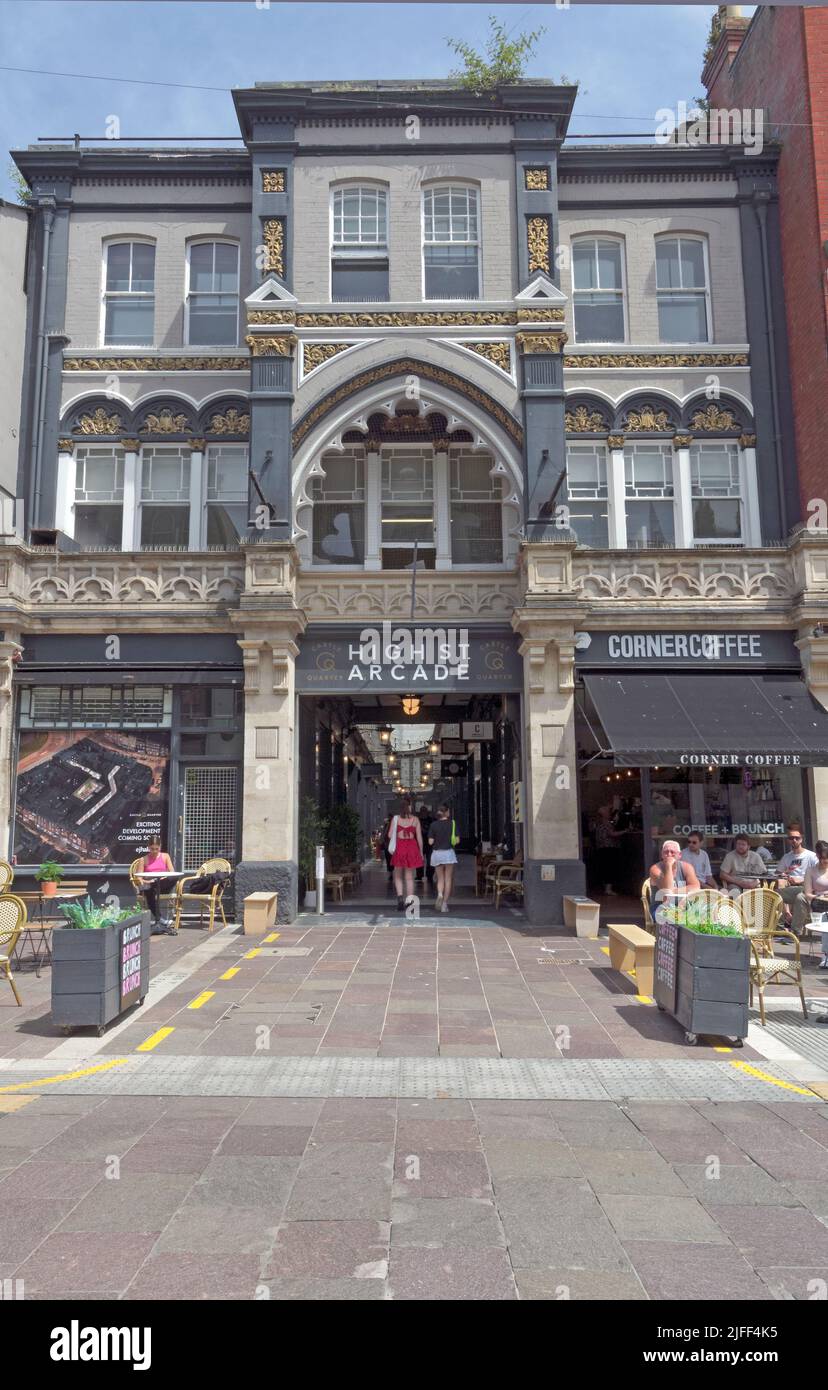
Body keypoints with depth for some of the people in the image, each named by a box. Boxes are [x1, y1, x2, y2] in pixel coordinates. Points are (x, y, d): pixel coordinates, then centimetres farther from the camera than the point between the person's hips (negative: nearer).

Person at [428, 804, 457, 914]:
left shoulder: (433, 825, 0)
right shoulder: (452, 823, -4)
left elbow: (430, 842, -3)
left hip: (437, 853, 2)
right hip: (448, 852, -2)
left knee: (440, 879, 11)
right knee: (448, 879, 6)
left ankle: (440, 895, -17)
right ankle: (445, 903, 2)